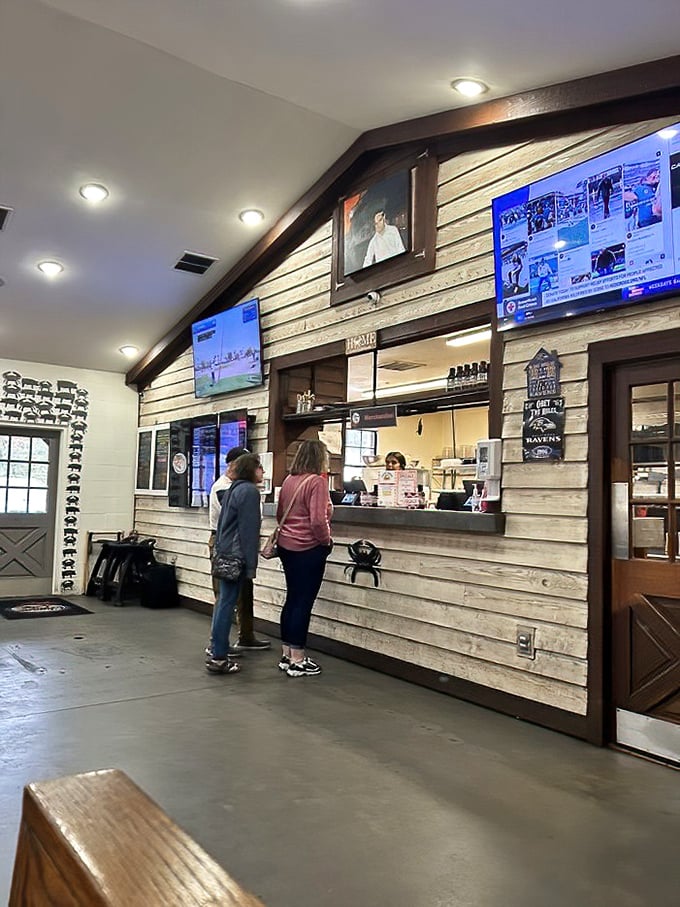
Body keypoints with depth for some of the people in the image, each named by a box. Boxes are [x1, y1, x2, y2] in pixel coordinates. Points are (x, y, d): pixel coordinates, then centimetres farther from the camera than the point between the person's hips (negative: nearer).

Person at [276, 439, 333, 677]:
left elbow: (280, 514, 17)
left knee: (292, 599, 16)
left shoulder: (289, 480, 7)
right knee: (304, 603, 0)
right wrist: (327, 540, -8)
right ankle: (297, 661, 8)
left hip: (286, 546, 8)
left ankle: (286, 655, 24)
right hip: (308, 549, -8)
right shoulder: (317, 481, -16)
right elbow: (318, 520, -23)